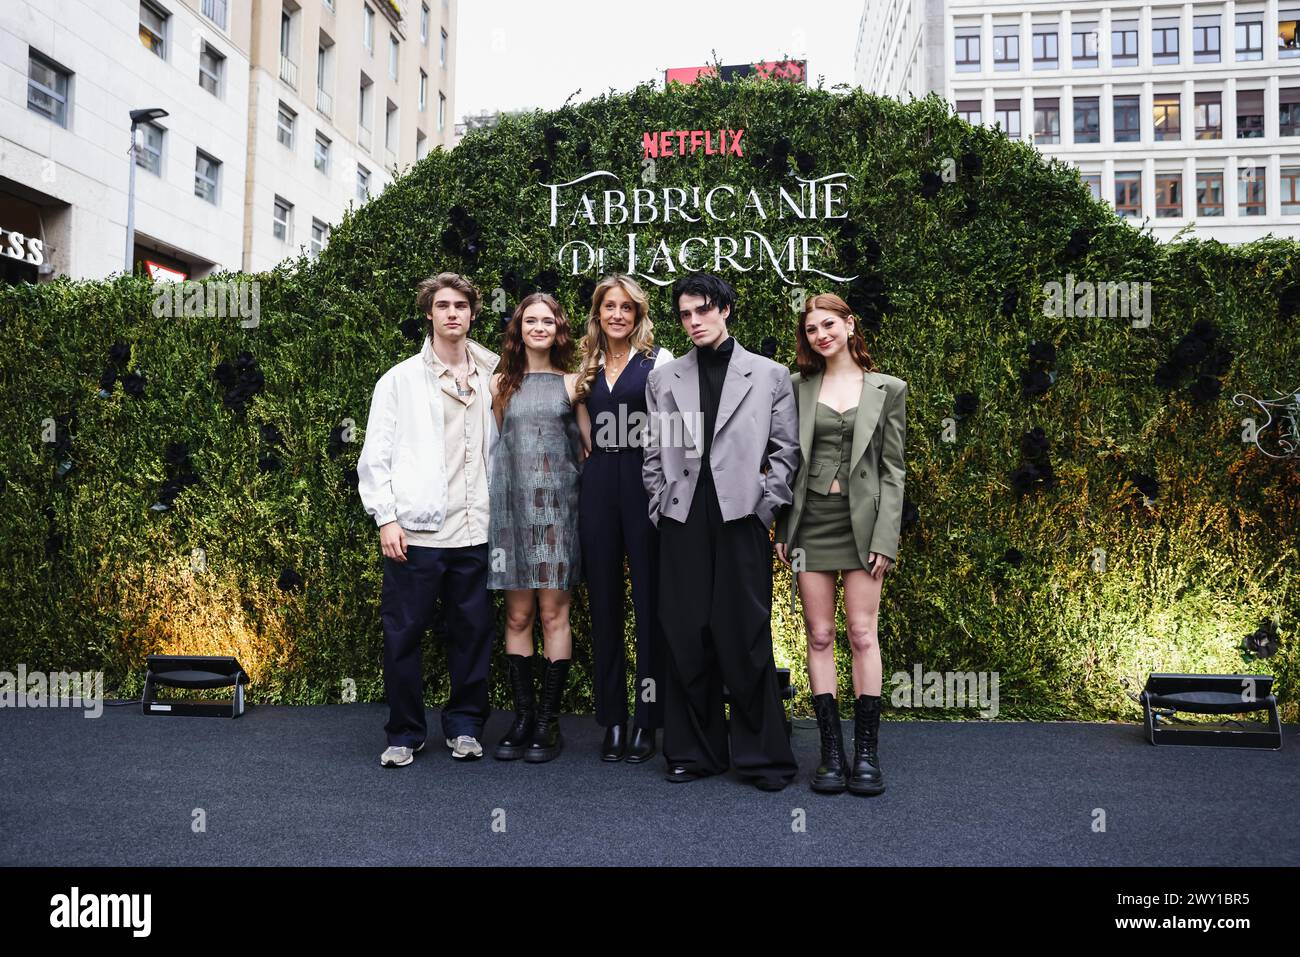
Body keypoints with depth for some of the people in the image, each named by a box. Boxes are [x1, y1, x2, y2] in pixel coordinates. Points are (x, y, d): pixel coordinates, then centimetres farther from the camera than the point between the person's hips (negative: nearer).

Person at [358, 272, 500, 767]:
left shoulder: (492, 377, 10)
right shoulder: (400, 379, 4)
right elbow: (375, 455, 1)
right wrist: (385, 517, -7)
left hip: (475, 529, 2)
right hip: (416, 529, -2)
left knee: (473, 632, 7)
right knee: (404, 633, 3)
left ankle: (464, 725, 22)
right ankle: (404, 733, 17)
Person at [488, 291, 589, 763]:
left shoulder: (571, 383, 7)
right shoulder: (501, 384, 11)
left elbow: (589, 446, 6)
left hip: (557, 506, -2)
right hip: (511, 506, 2)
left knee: (553, 613, -1)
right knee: (518, 615, 4)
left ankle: (548, 721, 5)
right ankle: (523, 716, 12)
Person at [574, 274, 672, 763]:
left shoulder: (658, 360, 2)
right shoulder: (589, 366, 15)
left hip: (645, 483, -4)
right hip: (598, 488, 4)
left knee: (649, 602, 0)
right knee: (604, 603, 6)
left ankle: (647, 719, 10)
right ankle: (612, 718, 16)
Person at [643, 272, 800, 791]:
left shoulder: (770, 375, 7)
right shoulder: (663, 378, 12)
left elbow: (786, 450, 5)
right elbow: (654, 454, 13)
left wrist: (765, 505, -3)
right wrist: (662, 508, 4)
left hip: (742, 520, -2)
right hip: (683, 524, 2)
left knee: (747, 639, 0)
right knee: (687, 639, 5)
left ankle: (762, 754, 13)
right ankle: (694, 751, 18)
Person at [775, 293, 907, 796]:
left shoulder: (887, 389, 4)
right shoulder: (797, 387, 8)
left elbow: (892, 469, 1)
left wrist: (885, 539, -6)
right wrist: (782, 528, 2)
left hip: (861, 520, -2)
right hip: (810, 521, 2)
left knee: (862, 635, -2)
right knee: (819, 636, 3)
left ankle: (867, 753, 7)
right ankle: (831, 752, 10)